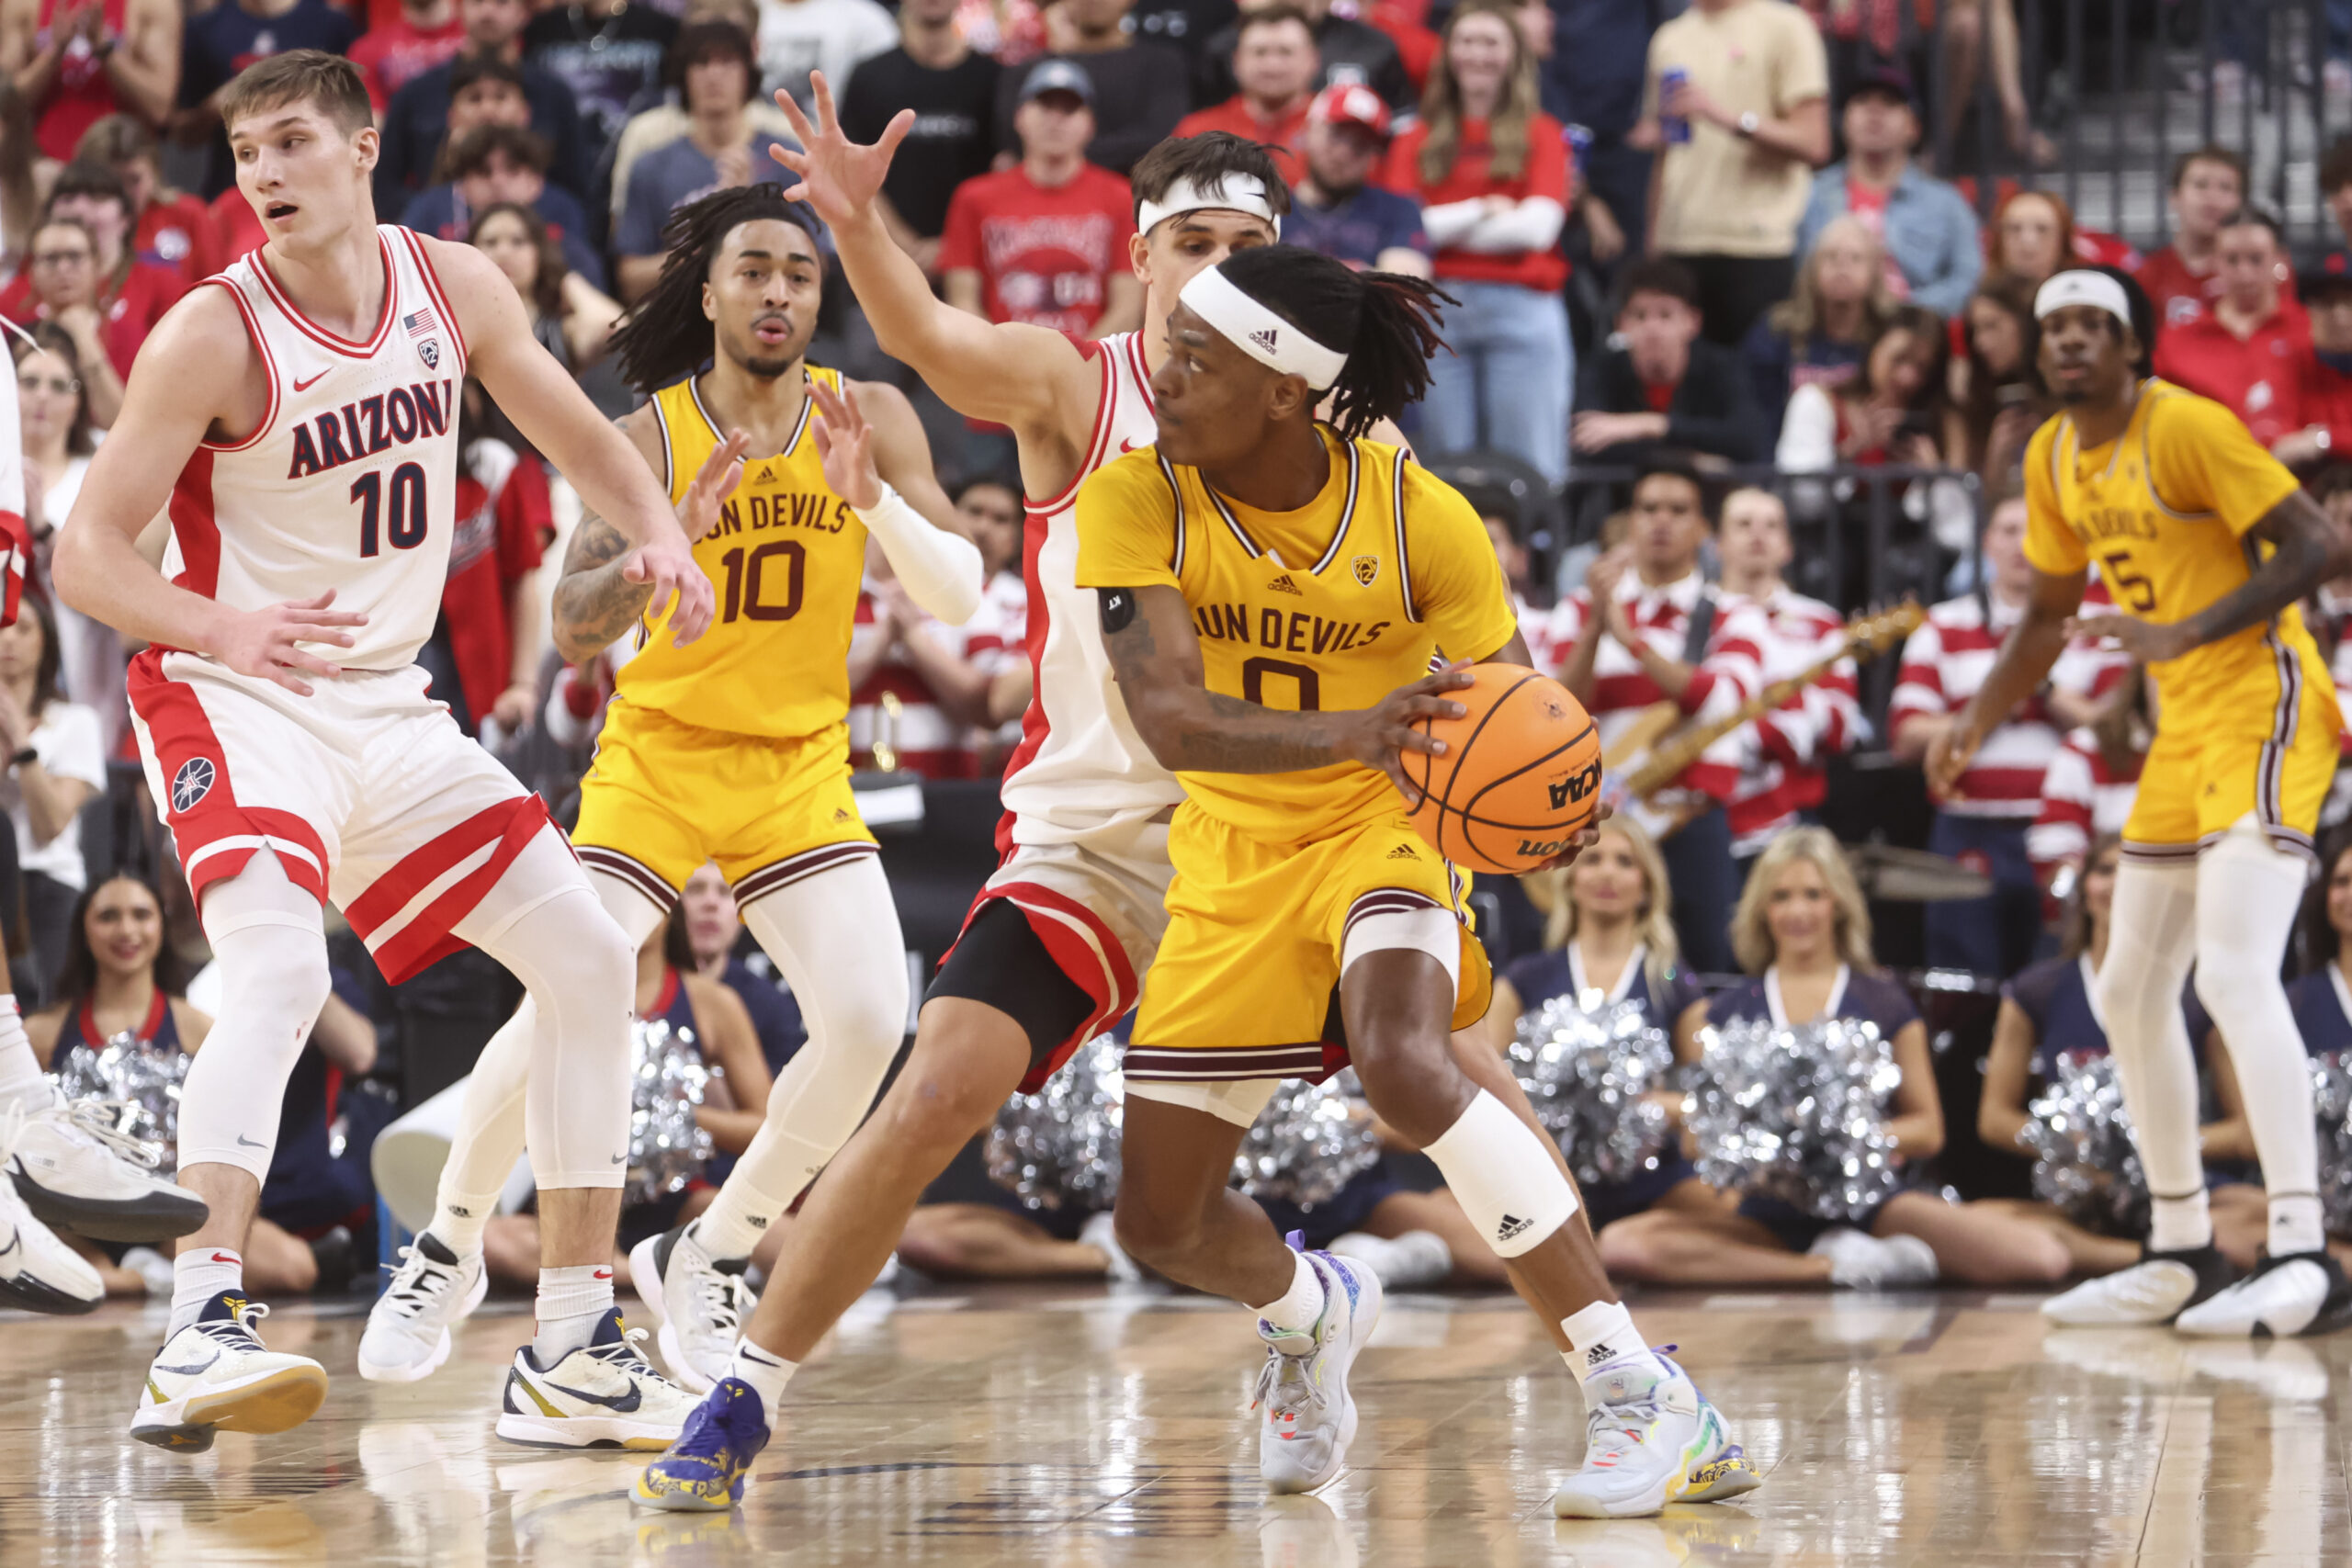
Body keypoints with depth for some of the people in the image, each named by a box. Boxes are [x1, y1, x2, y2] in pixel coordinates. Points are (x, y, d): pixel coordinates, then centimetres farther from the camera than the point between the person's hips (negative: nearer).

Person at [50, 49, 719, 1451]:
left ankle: (574, 1349, 10)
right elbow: (88, 554, -17)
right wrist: (221, 626, -36)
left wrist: (661, 535, -6)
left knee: (590, 960, 3)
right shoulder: (211, 336, -16)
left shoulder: (456, 287, -1)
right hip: (239, 701, -6)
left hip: (389, 704, 7)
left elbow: (580, 437, 15)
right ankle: (199, 1333, -39)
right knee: (278, 972, -32)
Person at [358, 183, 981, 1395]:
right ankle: (446, 1253, 10)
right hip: (657, 753, -2)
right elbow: (574, 627, -18)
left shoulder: (869, 420, -3)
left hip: (802, 767, 2)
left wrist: (873, 499, -26)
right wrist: (672, 532, -34)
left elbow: (959, 597, -10)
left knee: (868, 1021, -15)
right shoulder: (645, 440, -10)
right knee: (563, 1006, -14)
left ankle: (705, 1260, 4)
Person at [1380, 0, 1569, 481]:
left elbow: (1538, 226, -4)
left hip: (1522, 311, -2)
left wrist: (1445, 227, -1)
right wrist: (1483, 212, -5)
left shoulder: (1540, 134, 8)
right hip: (1438, 310, 2)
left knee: (1530, 472, -4)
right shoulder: (1419, 140, 12)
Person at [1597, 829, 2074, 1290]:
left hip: (1872, 1199, -2)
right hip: (1767, 1210, 2)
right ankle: (1836, 1265, -21)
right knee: (1620, 1245, -30)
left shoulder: (1882, 1003, 11)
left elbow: (1928, 1129, 10)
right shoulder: (1730, 1010, 14)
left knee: (2042, 1257, -29)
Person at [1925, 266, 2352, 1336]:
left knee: (2234, 973, -24)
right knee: (2131, 991, 12)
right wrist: (1975, 725, 12)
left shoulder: (2186, 427, -15)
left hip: (2264, 707, -9)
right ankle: (2183, 1250, 24)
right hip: (2185, 728, 9)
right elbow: (2050, 614, 23)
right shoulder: (2054, 459, 10)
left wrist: (2190, 631, -29)